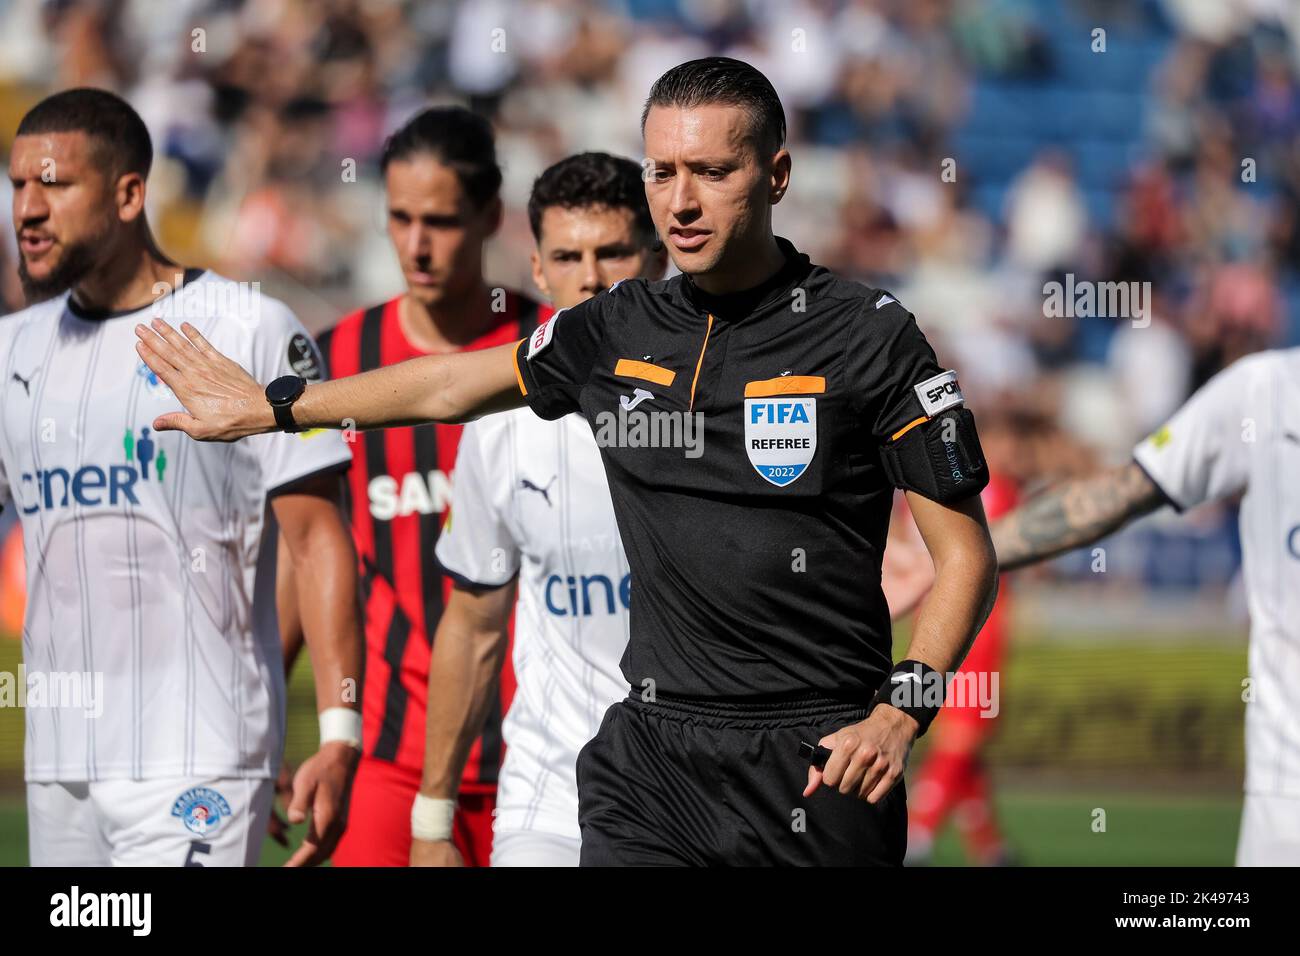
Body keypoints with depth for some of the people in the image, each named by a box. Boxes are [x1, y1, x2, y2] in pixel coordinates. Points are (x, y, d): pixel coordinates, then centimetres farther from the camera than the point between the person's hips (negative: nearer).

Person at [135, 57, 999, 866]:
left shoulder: (869, 336, -4)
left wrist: (902, 710, -14)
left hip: (819, 761, -4)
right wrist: (269, 406, 33)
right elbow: (448, 386, 25)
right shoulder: (618, 333, 9)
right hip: (650, 755, 4)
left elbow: (966, 554, -2)